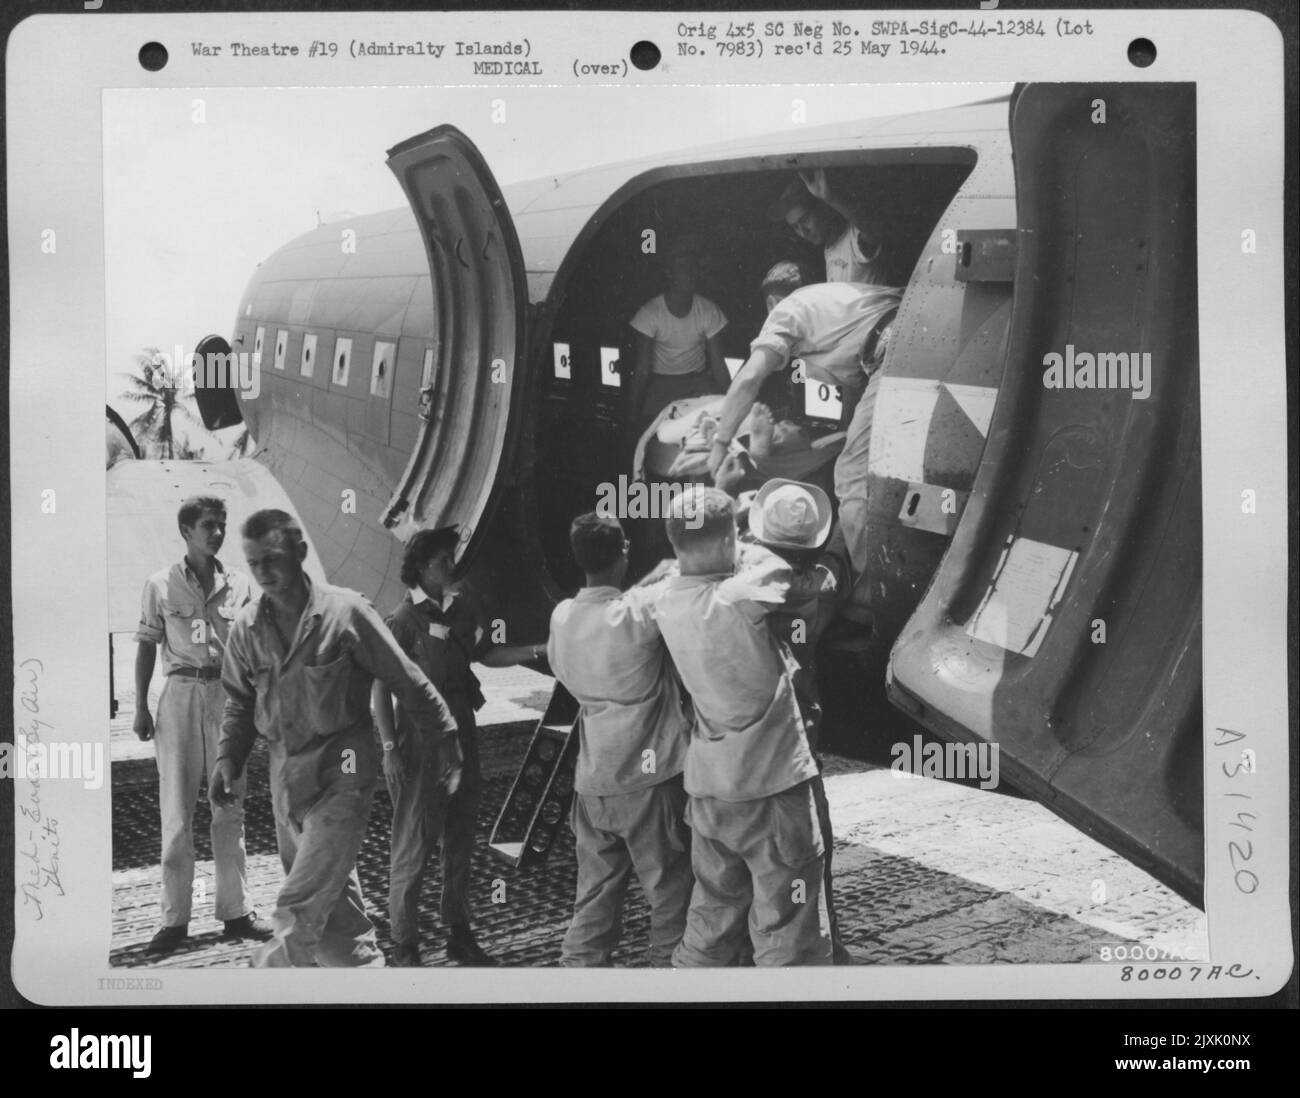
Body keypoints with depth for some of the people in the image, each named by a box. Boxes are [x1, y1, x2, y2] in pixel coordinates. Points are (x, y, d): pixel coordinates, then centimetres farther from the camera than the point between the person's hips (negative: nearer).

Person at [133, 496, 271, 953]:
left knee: (230, 808, 7)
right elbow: (146, 646, 4)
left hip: (228, 695, 2)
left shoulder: (239, 585, 7)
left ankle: (235, 910, 15)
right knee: (176, 810, 0)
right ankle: (175, 919, 6)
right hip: (181, 693, -2)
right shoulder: (161, 585, 1)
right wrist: (140, 707, -1)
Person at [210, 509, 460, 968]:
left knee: (300, 909, -13)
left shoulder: (346, 611, -12)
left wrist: (446, 736, 0)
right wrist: (229, 756, 0)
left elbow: (407, 681, -5)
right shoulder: (246, 626, 2)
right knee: (331, 899, 18)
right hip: (286, 773, 6)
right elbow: (240, 702, 14)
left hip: (341, 774, -6)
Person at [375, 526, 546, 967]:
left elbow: (486, 653, 14)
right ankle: (404, 949, 13)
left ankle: (459, 937, 29)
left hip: (463, 741, 7)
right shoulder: (404, 620, -15)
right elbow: (381, 688, -13)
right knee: (413, 849, 1)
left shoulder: (459, 607, 4)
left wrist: (537, 650, 2)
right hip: (422, 747, -7)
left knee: (460, 845, 16)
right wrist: (390, 748, -17)